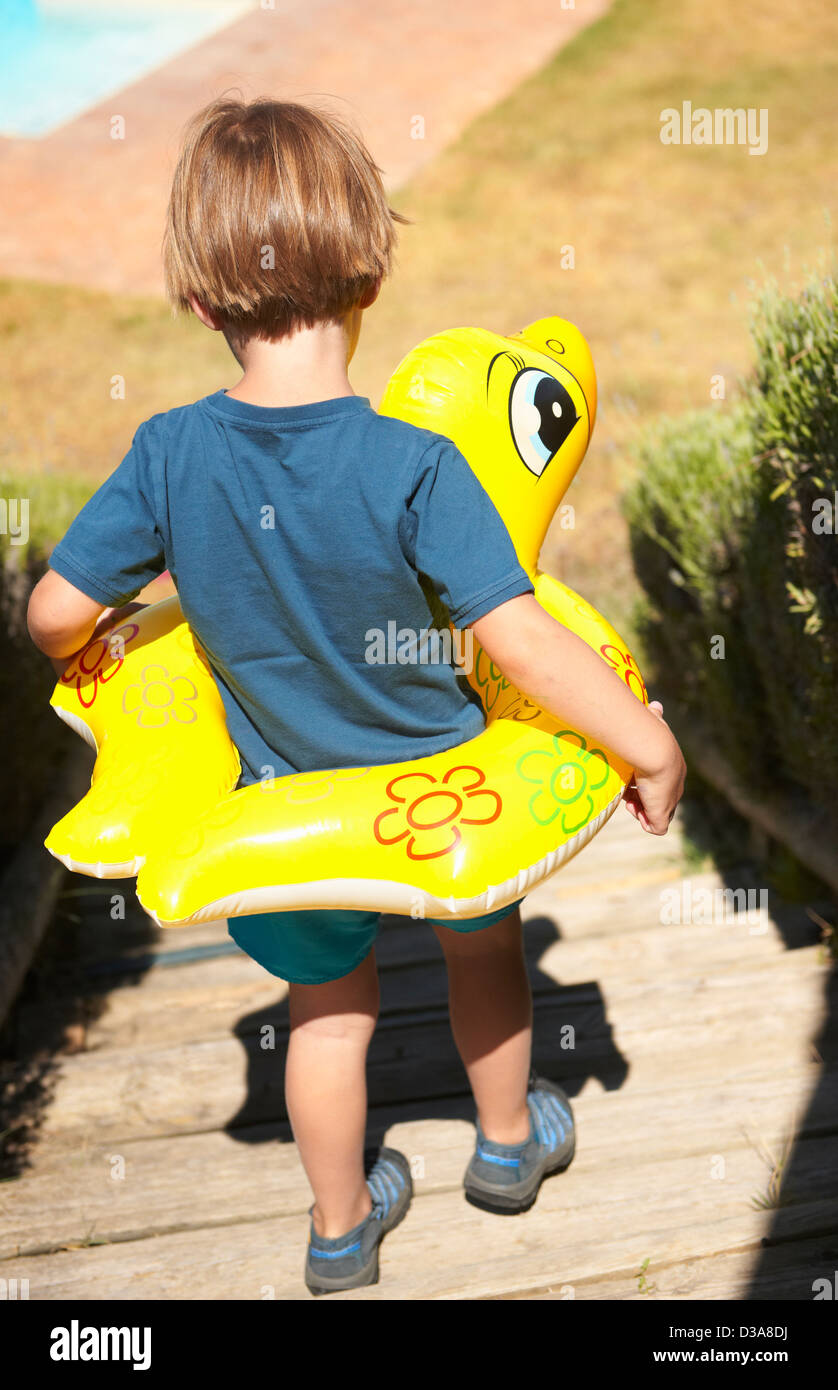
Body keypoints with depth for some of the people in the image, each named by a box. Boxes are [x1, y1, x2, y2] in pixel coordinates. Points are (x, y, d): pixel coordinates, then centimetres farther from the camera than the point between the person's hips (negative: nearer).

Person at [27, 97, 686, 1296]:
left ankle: (342, 1228, 42)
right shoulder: (413, 465, -28)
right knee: (483, 942, 28)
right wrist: (651, 746, -17)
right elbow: (520, 640, -29)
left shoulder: (169, 454, -19)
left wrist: (90, 641, 11)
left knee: (329, 1003, 23)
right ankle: (508, 1140, 50)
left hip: (291, 801, 2)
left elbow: (57, 610, -13)